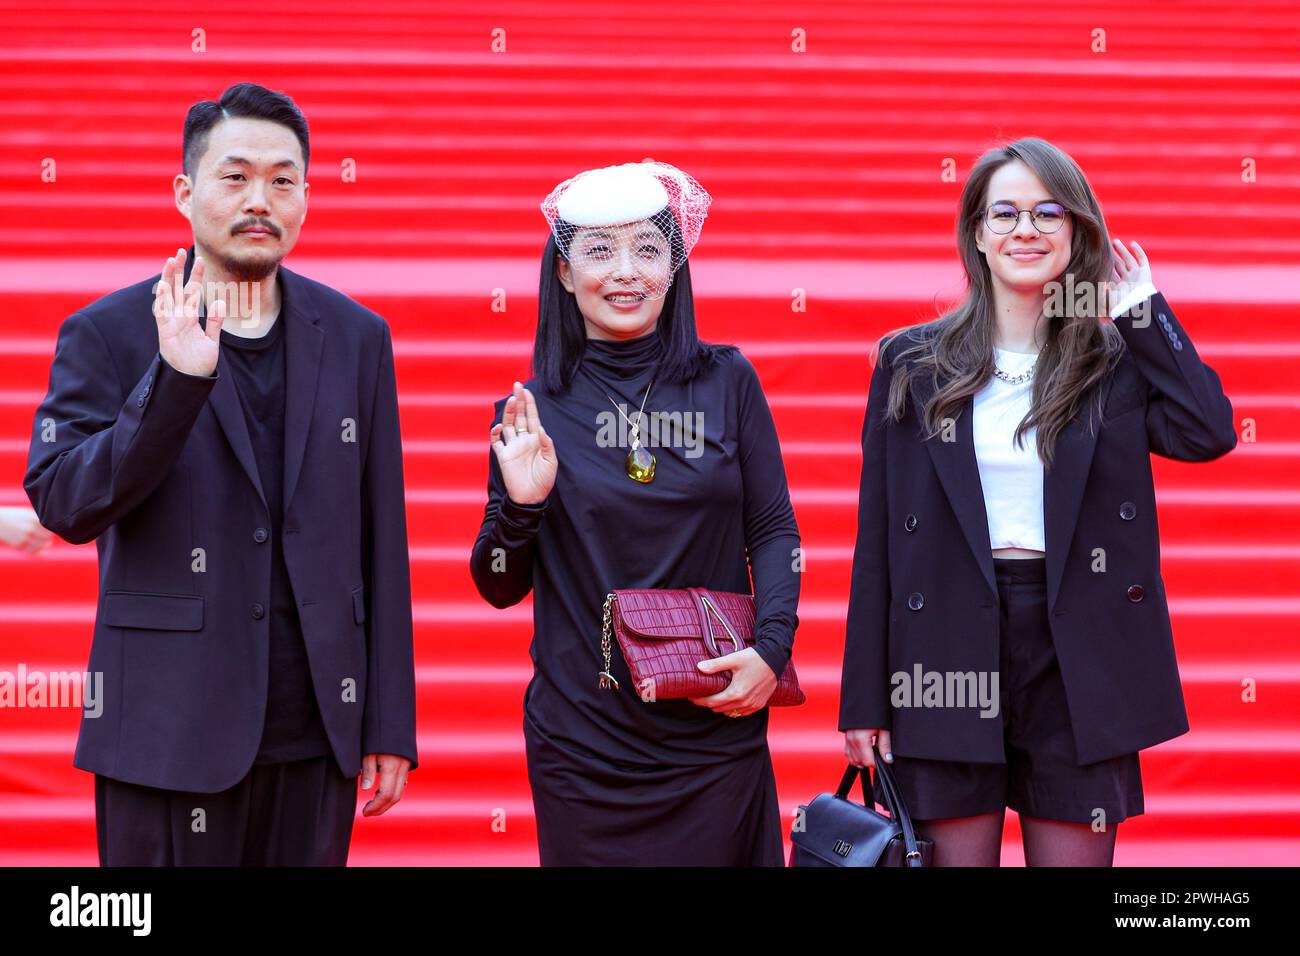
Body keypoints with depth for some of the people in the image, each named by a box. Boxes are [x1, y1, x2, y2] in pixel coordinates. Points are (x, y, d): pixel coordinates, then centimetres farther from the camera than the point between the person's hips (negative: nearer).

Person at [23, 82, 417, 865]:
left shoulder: (356, 337, 8)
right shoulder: (108, 335, -1)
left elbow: (381, 543, 8)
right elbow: (62, 504, -11)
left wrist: (391, 725, 6)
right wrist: (176, 379, -21)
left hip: (315, 734, 3)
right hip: (172, 736, -2)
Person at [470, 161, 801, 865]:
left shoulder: (728, 383, 2)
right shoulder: (533, 409, 1)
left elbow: (773, 531, 6)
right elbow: (500, 588, 5)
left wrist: (771, 647, -9)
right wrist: (521, 506, -13)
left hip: (717, 729, 1)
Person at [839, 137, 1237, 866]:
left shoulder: (1118, 361, 6)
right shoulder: (913, 364, 5)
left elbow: (1208, 432, -14)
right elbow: (877, 540, 3)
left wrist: (1142, 312, -5)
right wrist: (865, 698, -1)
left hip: (1078, 656, 0)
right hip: (951, 651, 0)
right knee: (955, 854, 3)